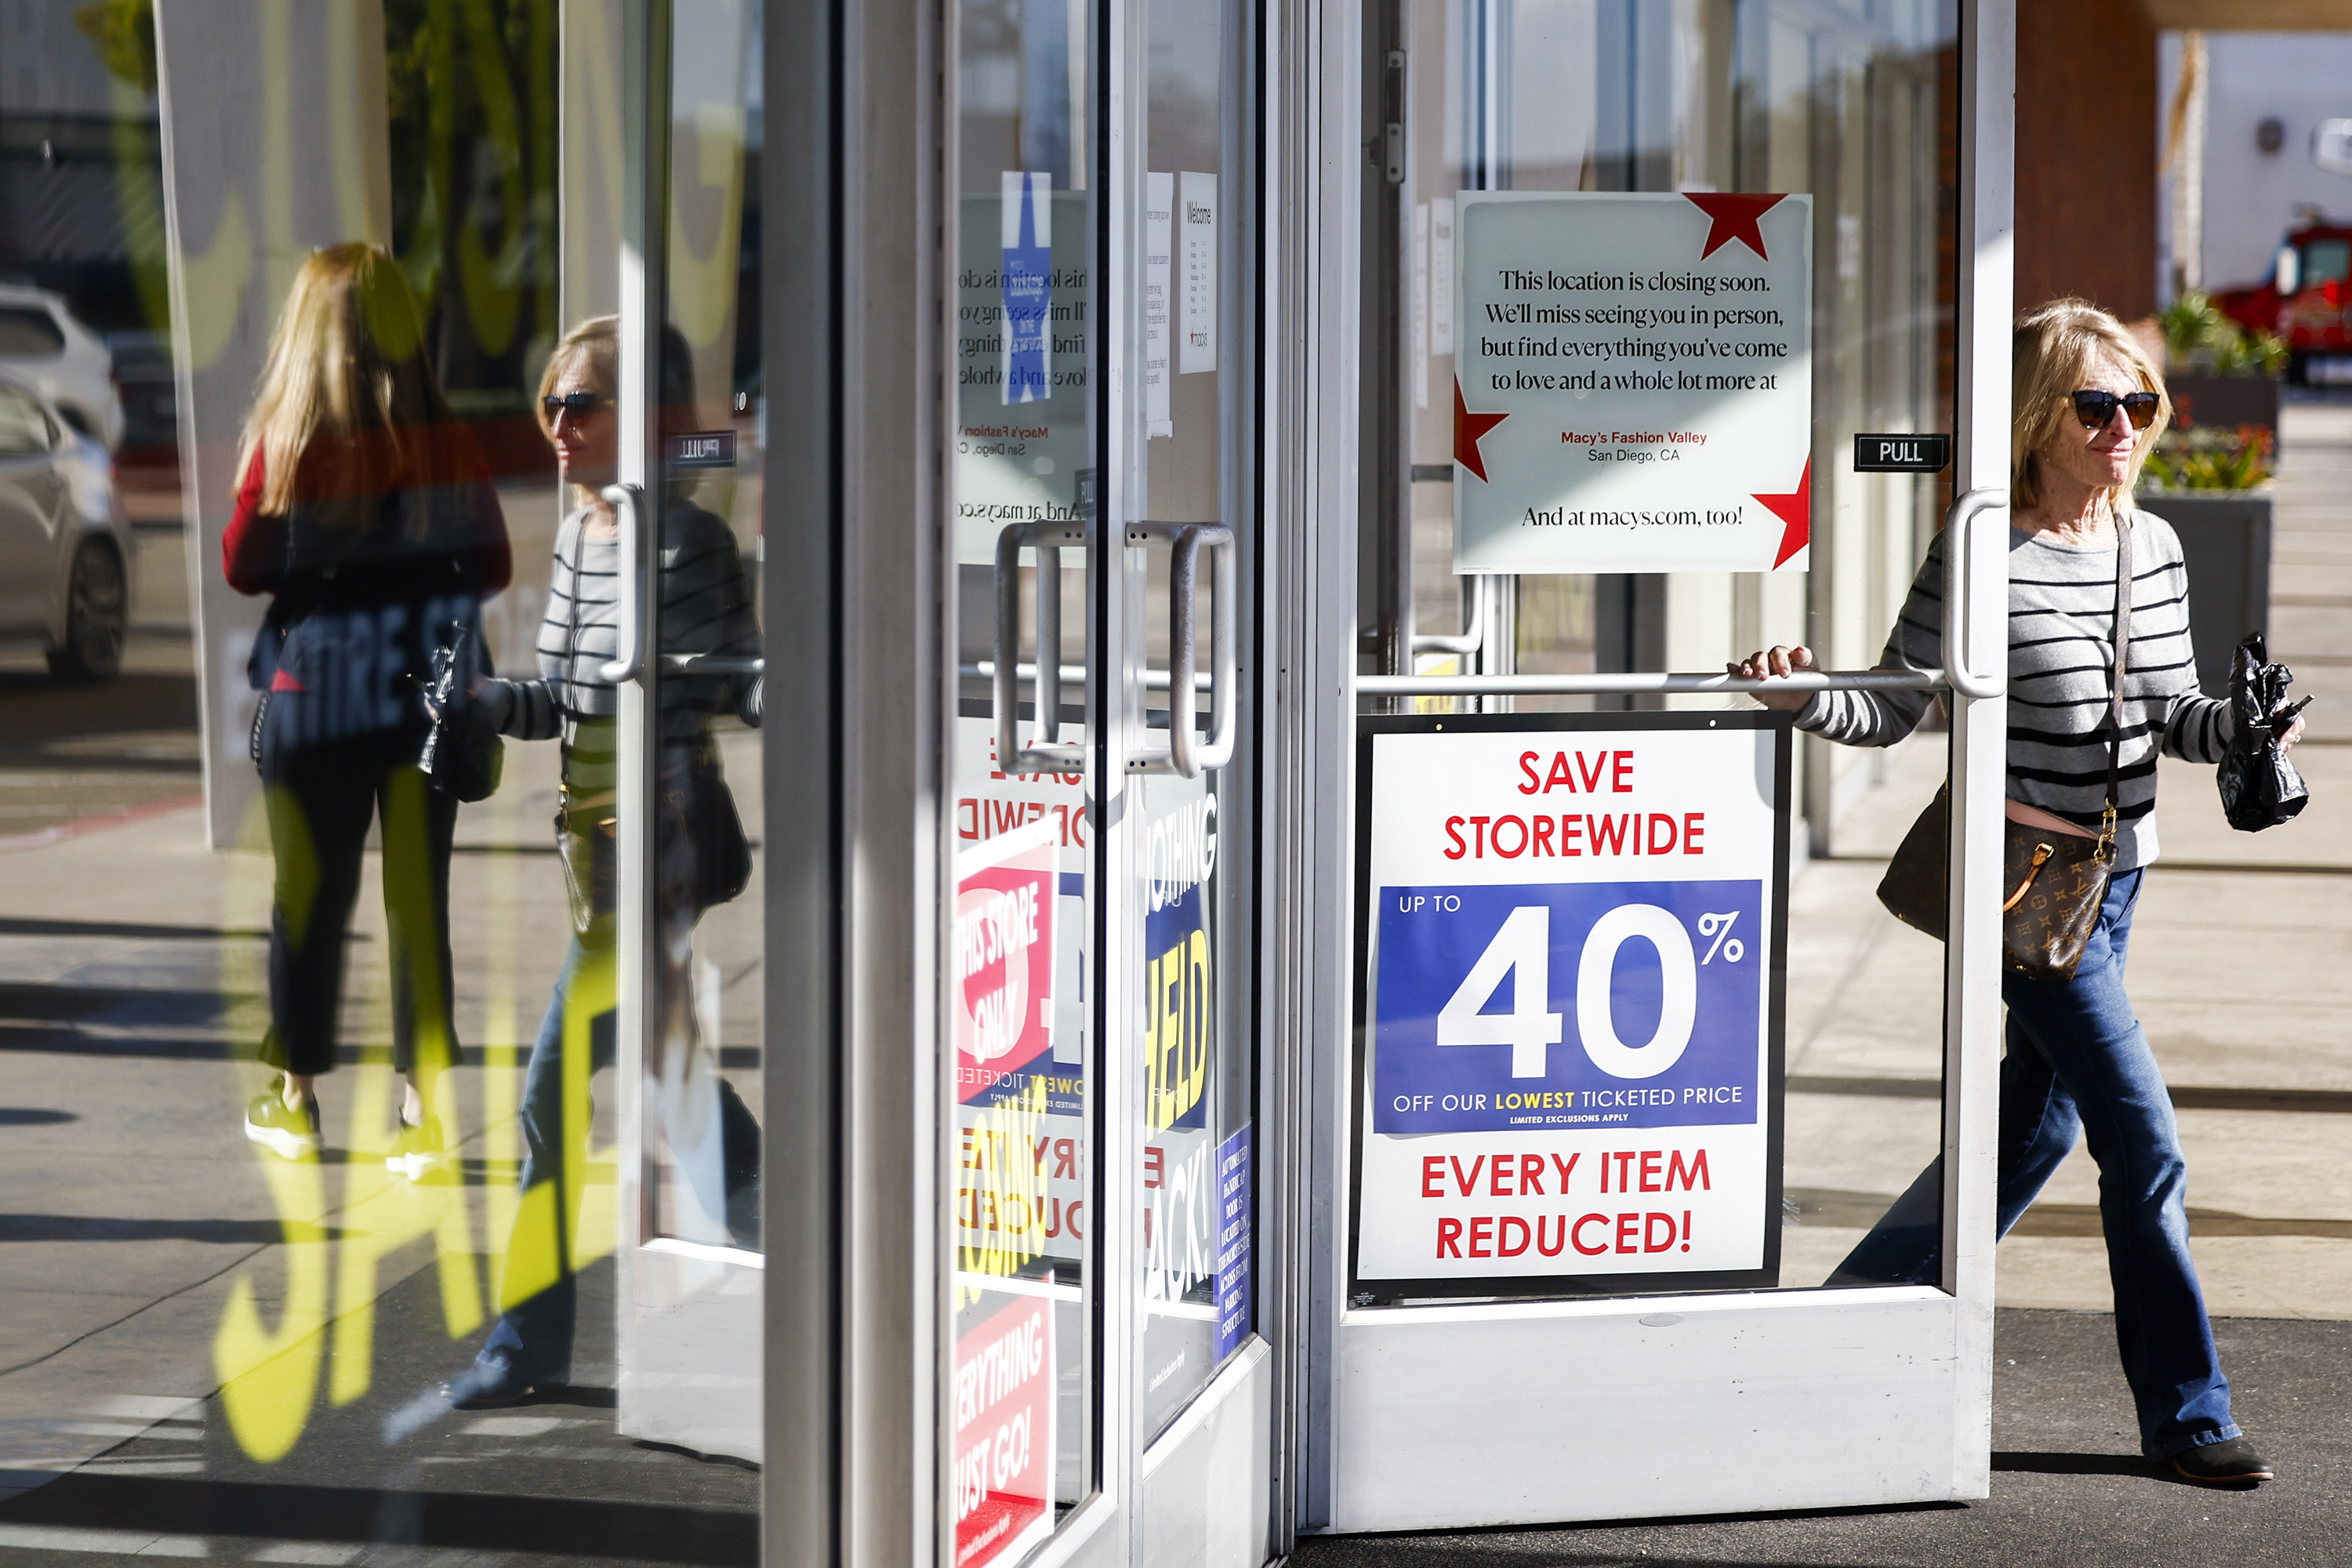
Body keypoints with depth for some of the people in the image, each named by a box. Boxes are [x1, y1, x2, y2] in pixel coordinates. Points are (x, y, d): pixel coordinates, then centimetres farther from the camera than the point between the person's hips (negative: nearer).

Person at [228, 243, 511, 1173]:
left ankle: (296, 1099, 23)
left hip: (315, 704, -1)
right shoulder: (448, 446, -5)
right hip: (428, 703, 1)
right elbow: (491, 567, 1)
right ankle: (427, 1113, 5)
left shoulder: (288, 447, -12)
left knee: (311, 896, 11)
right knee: (419, 900, 6)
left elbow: (243, 567, -4)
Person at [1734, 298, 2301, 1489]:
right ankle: (2187, 1412, 4)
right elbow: (1893, 710, -8)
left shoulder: (2153, 546, 6)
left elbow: (2171, 717, 10)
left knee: (2036, 1124, 17)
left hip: (2116, 875, 8)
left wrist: (2243, 725, -10)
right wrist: (1803, 698, -27)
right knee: (2144, 1143, -7)